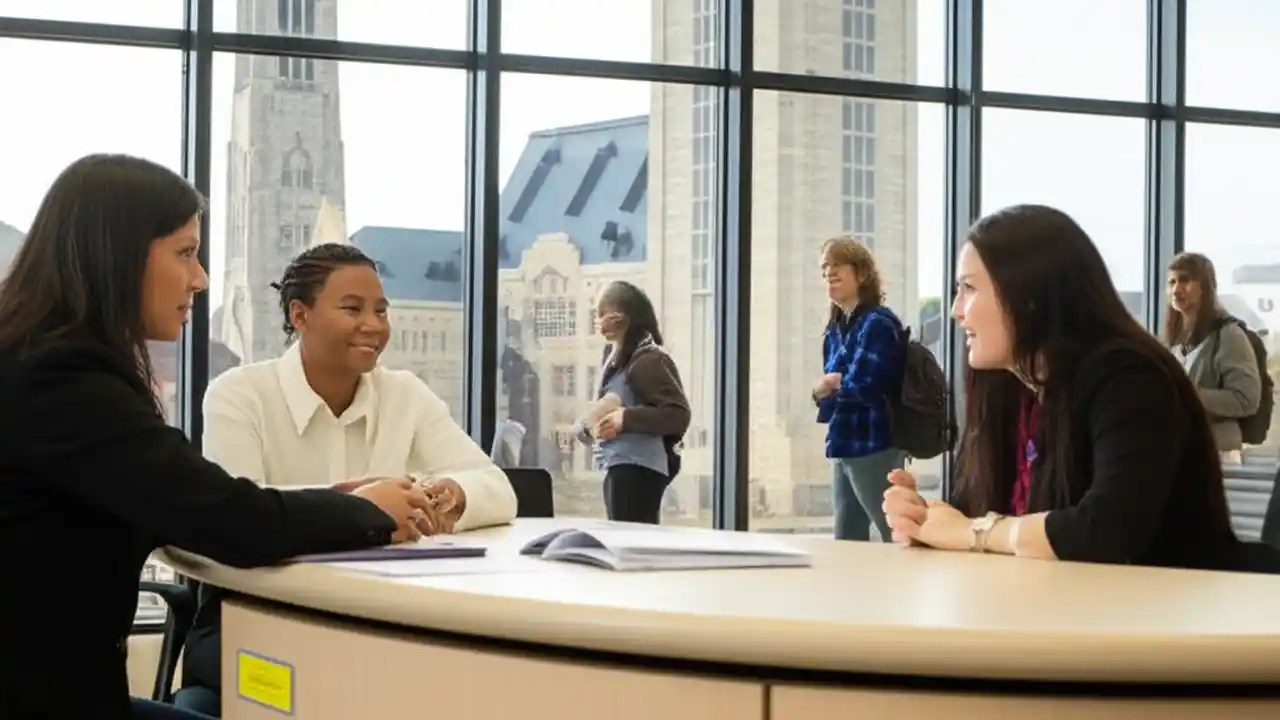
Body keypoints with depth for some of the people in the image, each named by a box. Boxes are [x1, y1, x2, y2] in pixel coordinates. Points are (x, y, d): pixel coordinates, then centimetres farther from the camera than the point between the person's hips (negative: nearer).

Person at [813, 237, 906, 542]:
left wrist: (829, 386, -1)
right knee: (846, 543, 14)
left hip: (873, 448, -9)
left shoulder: (878, 323, -12)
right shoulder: (834, 330, 13)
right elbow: (826, 390, 13)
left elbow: (863, 387, -21)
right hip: (844, 447, 9)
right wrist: (823, 391, -11)